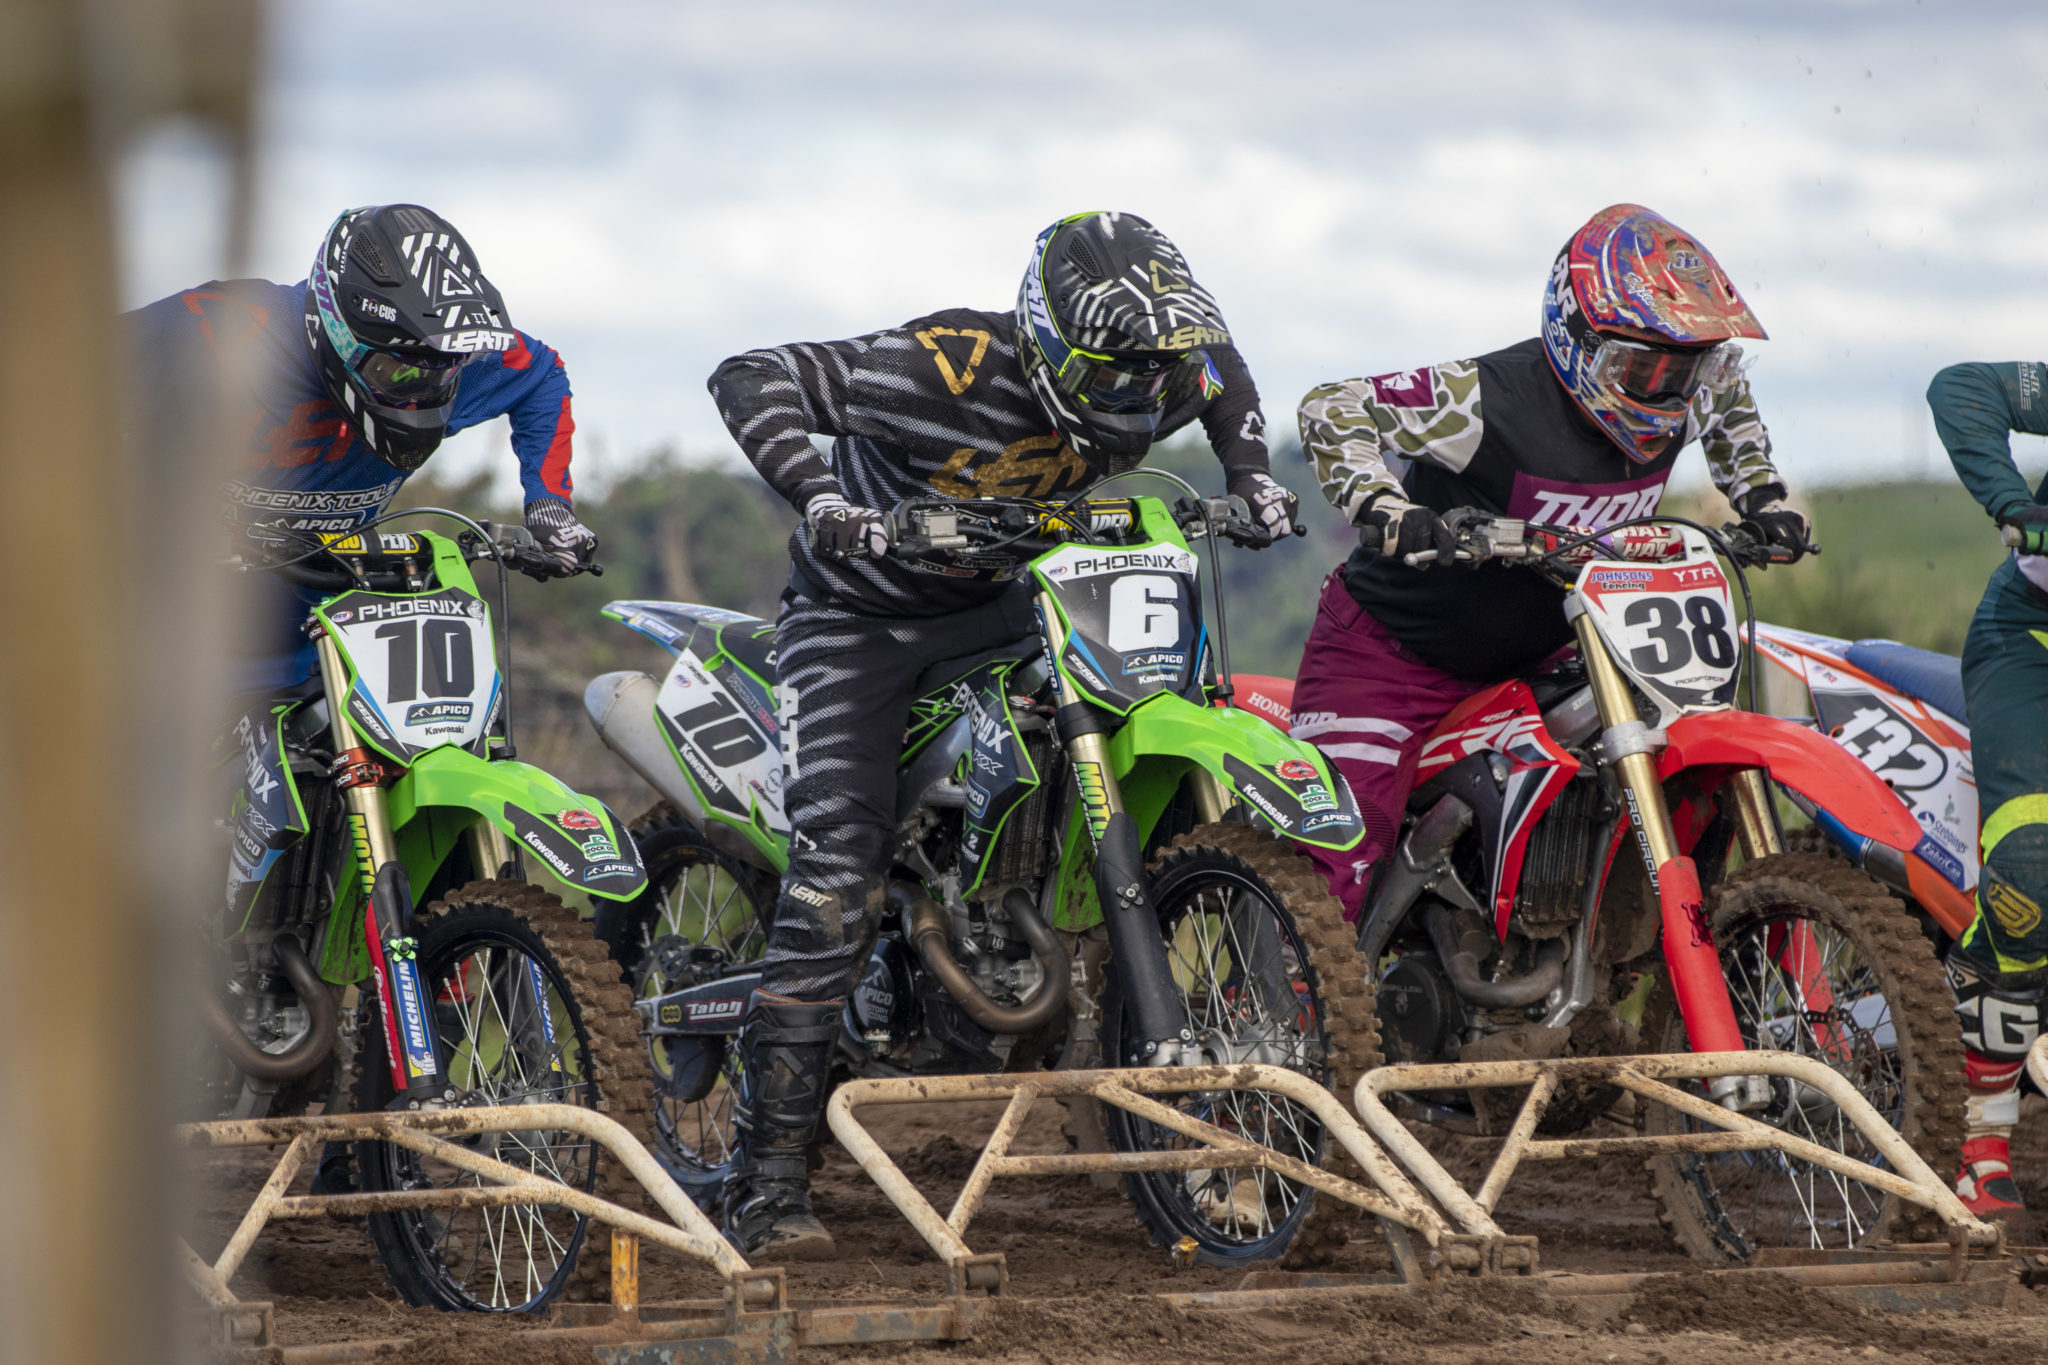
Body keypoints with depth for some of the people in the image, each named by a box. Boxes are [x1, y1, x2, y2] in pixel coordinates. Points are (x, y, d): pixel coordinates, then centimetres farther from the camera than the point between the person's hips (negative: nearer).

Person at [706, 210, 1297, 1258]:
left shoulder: (1154, 384, -12)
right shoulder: (951, 370, -31)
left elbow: (1222, 371, 16)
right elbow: (751, 381, -31)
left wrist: (1249, 473, 1)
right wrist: (822, 497, -44)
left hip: (995, 602, 7)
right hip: (858, 610, -6)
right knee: (835, 875, -20)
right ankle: (766, 1182, -20)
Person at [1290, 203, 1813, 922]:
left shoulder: (1680, 400, -7)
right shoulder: (1492, 401, -28)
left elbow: (1725, 384, 19)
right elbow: (1329, 410, -24)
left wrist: (1762, 497, 9)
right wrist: (1384, 507, -40)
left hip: (1541, 648, 7)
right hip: (1395, 646, -7)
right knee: (1332, 876, -18)